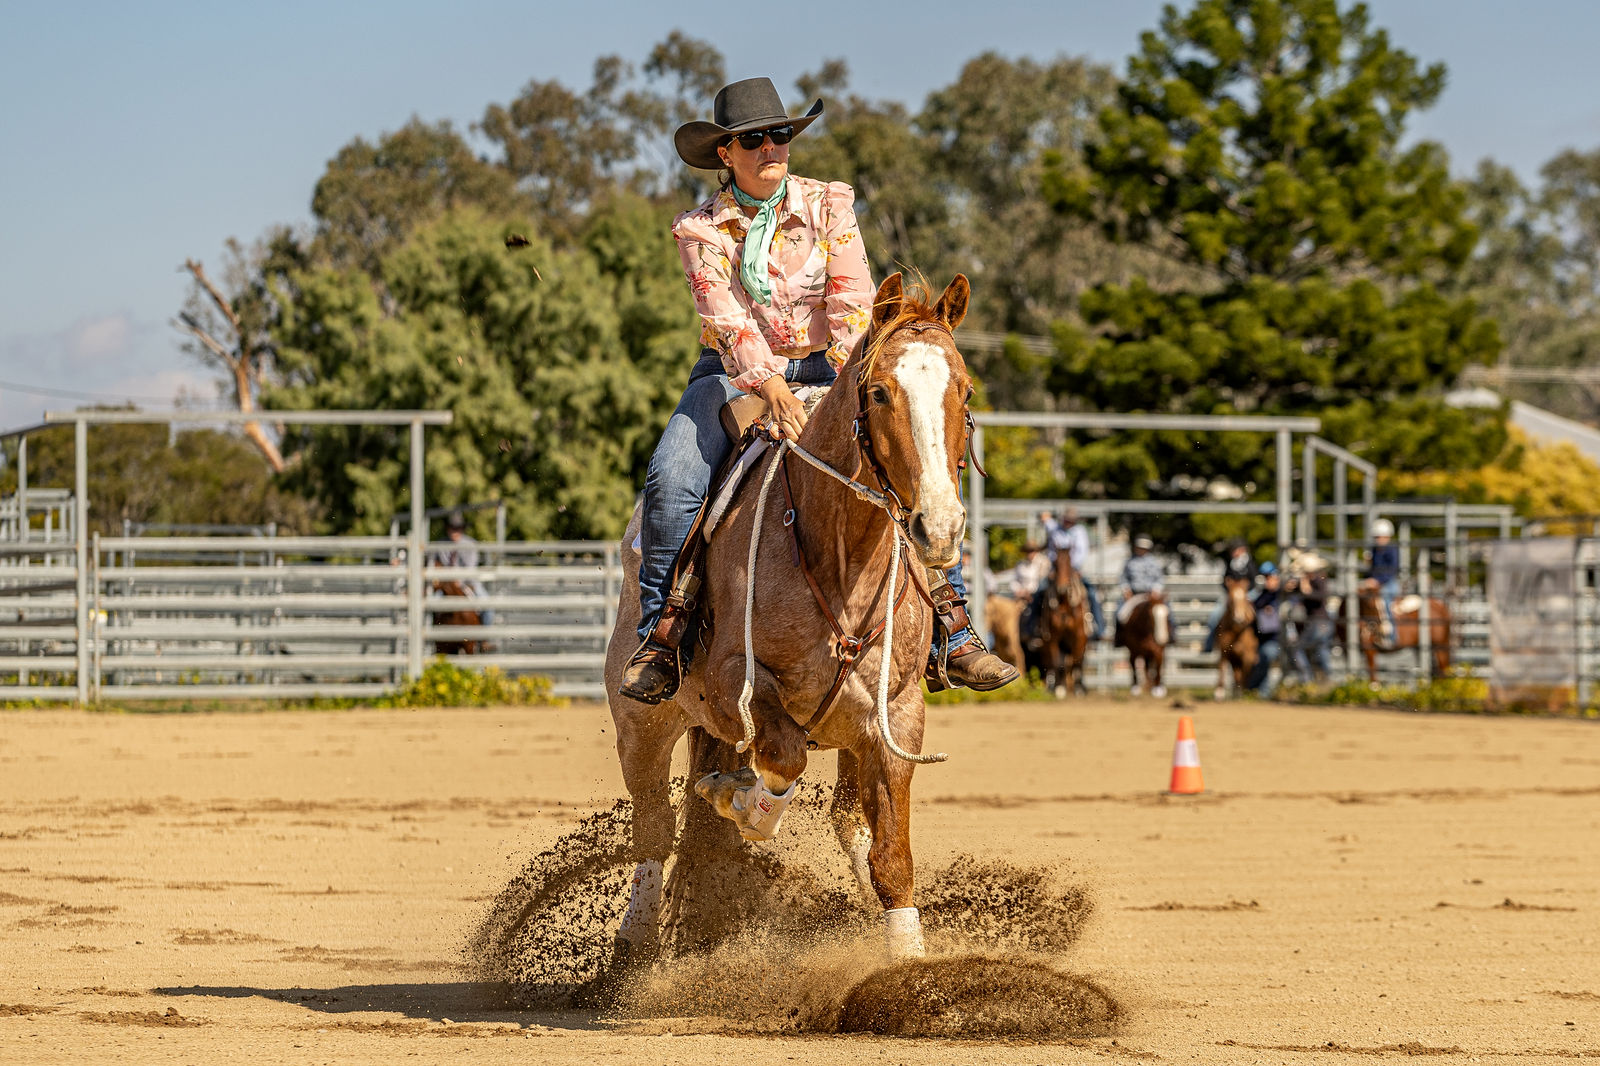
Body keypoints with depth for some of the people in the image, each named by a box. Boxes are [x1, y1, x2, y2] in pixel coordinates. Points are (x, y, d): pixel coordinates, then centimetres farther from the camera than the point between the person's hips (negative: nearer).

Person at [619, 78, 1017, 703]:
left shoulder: (828, 205, 1)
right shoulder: (703, 230, -2)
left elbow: (852, 301, -7)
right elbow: (726, 319, -16)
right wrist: (771, 387, -33)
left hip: (825, 367, 1)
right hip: (736, 373, -1)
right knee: (671, 480, -28)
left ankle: (954, 630, -14)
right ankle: (662, 633, -17)